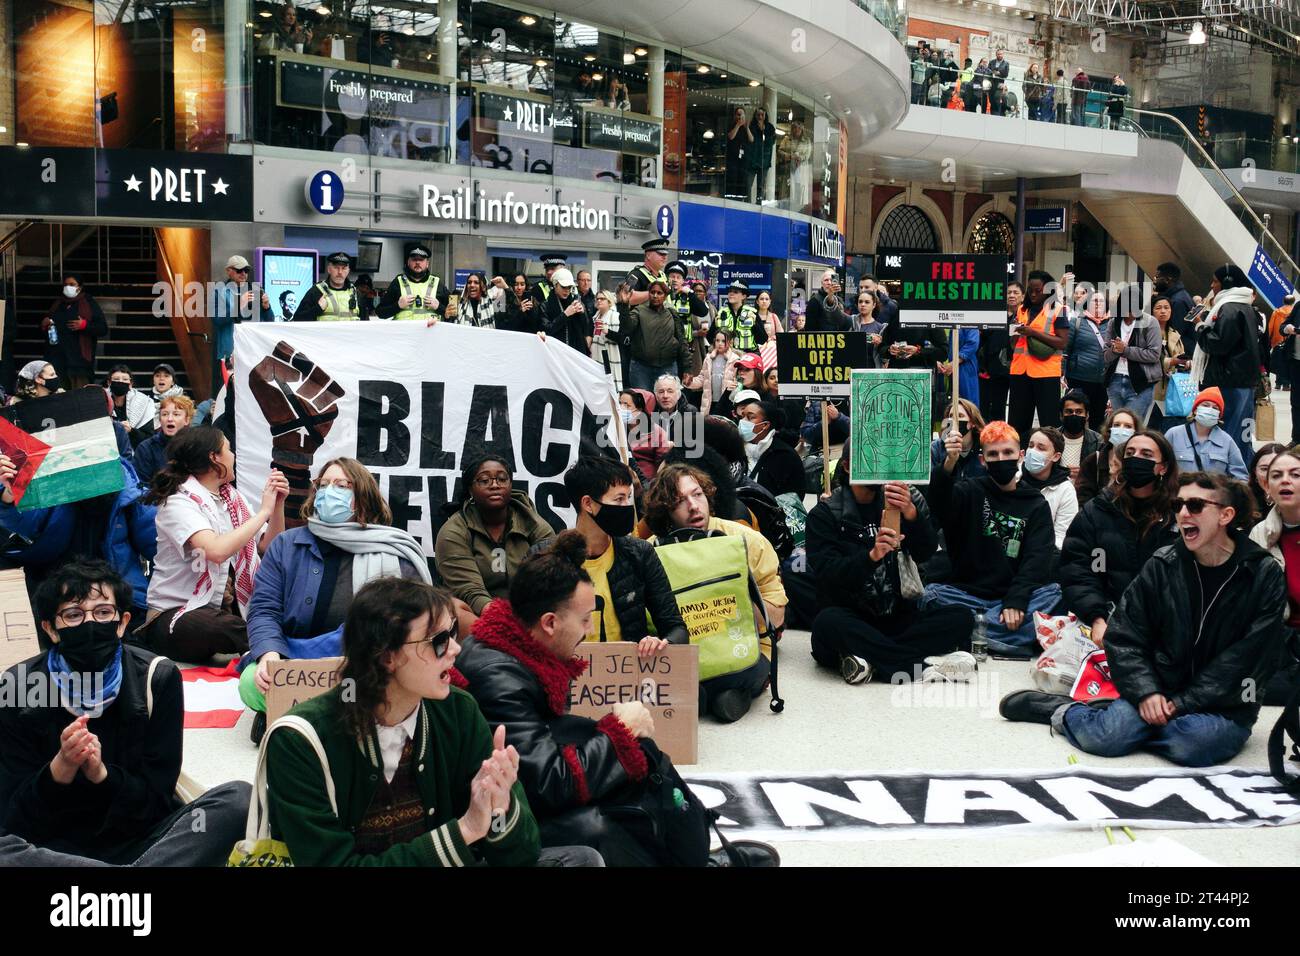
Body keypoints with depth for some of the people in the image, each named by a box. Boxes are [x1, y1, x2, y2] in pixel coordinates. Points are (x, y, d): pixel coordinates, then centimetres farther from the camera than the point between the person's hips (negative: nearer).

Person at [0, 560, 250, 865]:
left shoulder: (157, 678, -5)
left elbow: (156, 798, -5)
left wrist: (100, 773, -24)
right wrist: (61, 767, -25)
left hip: (141, 839, 2)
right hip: (57, 846, -2)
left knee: (238, 798, -24)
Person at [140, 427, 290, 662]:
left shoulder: (233, 497, 12)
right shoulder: (179, 502, -11)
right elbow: (216, 551, -28)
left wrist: (277, 506, -4)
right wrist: (263, 511, -18)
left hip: (229, 609, 6)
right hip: (176, 615, -6)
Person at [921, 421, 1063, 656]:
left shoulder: (1037, 505, 12)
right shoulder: (971, 491, 12)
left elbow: (1038, 558, -3)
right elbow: (938, 507, -12)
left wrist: (1016, 601, -21)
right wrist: (947, 466, -32)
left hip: (1010, 598, 1)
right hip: (966, 594, -1)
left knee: (1053, 593, -27)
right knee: (932, 594, -30)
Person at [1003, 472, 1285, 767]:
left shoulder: (1265, 576, -6)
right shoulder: (1162, 565, 0)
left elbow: (1248, 658, -9)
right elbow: (1125, 637, 3)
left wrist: (1183, 704, -16)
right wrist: (1146, 693, -14)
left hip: (1224, 706, -1)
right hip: (1159, 690, 1)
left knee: (1193, 743, -33)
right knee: (1105, 738, -23)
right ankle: (1064, 710, 7)